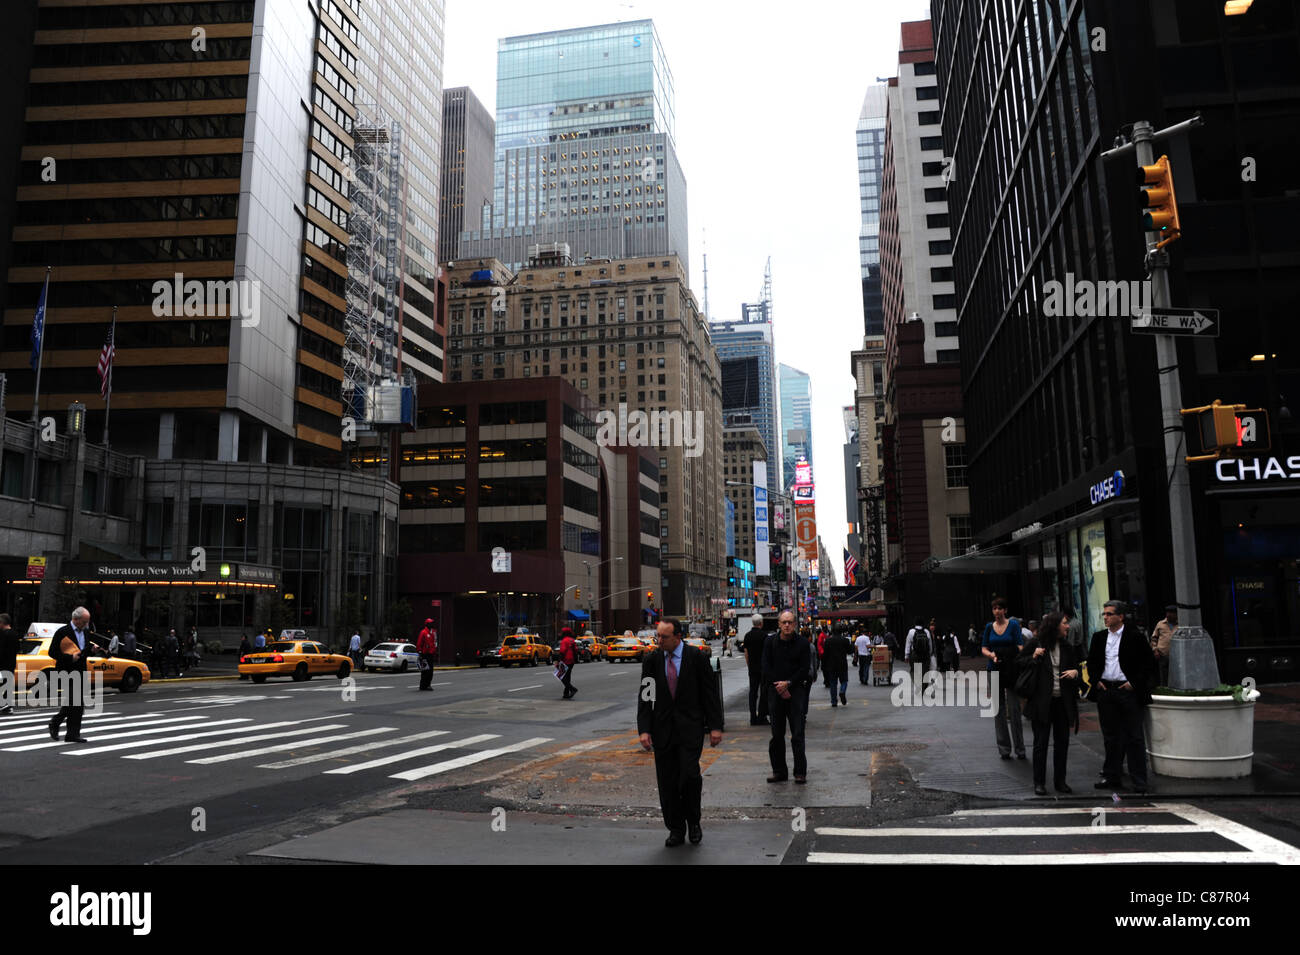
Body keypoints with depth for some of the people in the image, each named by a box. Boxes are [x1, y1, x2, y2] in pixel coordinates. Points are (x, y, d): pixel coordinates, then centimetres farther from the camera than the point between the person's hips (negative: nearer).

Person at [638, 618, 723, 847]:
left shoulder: (696, 658, -4)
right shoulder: (651, 661, 3)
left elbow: (710, 694, 0)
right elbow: (645, 696, 3)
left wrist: (715, 726, -4)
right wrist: (644, 729, -6)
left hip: (690, 727, -3)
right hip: (663, 729, 3)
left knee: (690, 774, -11)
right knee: (667, 781, 4)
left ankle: (693, 821, 13)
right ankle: (676, 830, 18)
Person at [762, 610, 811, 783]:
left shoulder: (803, 644, 1)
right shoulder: (770, 643, 5)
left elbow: (804, 669, -3)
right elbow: (766, 668, 1)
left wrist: (788, 683, -13)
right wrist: (780, 688, -8)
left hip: (796, 690, -2)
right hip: (775, 691, 2)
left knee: (797, 734, -3)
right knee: (777, 734, 6)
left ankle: (800, 772, 3)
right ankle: (779, 771, 14)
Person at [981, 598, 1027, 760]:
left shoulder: (1013, 624, -1)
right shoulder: (989, 627, 9)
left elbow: (1020, 646, -8)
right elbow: (984, 648, 9)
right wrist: (991, 654, -13)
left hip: (1012, 669, -3)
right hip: (995, 670, 3)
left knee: (1014, 708, -3)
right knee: (998, 709, 5)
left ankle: (1019, 748, 7)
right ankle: (1004, 748, 12)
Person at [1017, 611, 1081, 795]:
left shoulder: (1066, 646, 9)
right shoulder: (1034, 643, -5)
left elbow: (1076, 666, 21)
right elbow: (1018, 663, 0)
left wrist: (1075, 672, -2)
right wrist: (1033, 658, -17)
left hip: (1062, 701, 5)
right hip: (1041, 701, -5)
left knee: (1062, 741, 9)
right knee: (1041, 742, 1)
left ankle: (1060, 780, 21)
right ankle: (1039, 783, 10)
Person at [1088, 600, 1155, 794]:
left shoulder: (1135, 637, -4)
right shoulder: (1099, 637, 10)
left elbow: (1149, 662, -4)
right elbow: (1091, 662, 18)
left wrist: (1135, 683, -9)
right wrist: (1096, 681, 4)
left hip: (1128, 691, -4)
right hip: (1105, 690, 5)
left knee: (1134, 737, -1)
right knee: (1110, 736, 11)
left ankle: (1139, 781, 5)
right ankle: (1111, 776, 19)